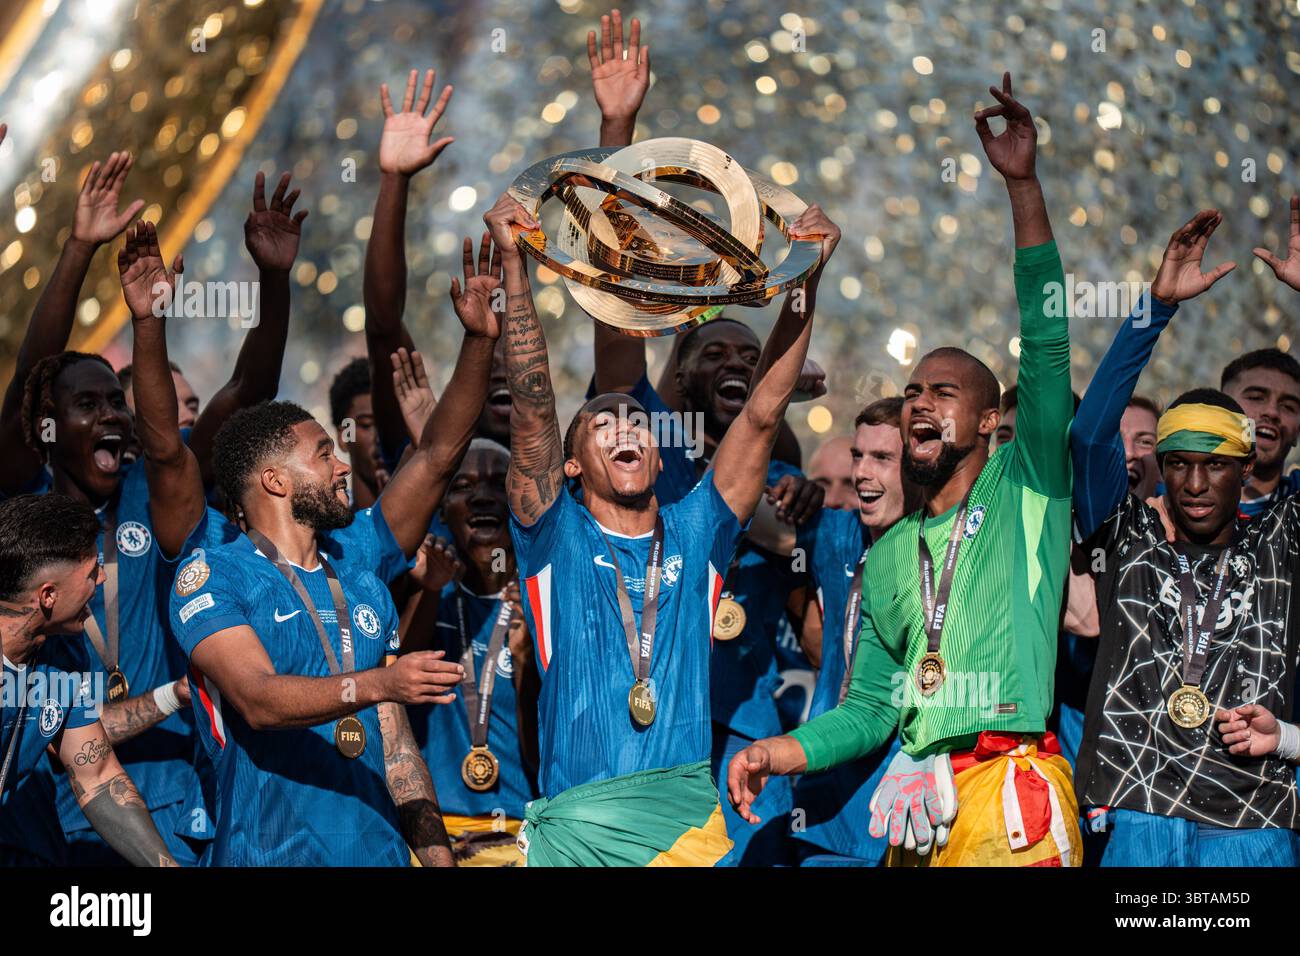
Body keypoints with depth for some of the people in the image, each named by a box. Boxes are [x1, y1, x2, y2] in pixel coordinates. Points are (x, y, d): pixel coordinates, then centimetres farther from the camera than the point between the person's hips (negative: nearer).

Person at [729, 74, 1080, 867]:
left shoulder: (1024, 489, 7)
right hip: (919, 800, 5)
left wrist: (1024, 185, -10)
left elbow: (1048, 346, -4)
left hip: (1012, 791, -5)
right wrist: (775, 753, 3)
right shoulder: (887, 558, 21)